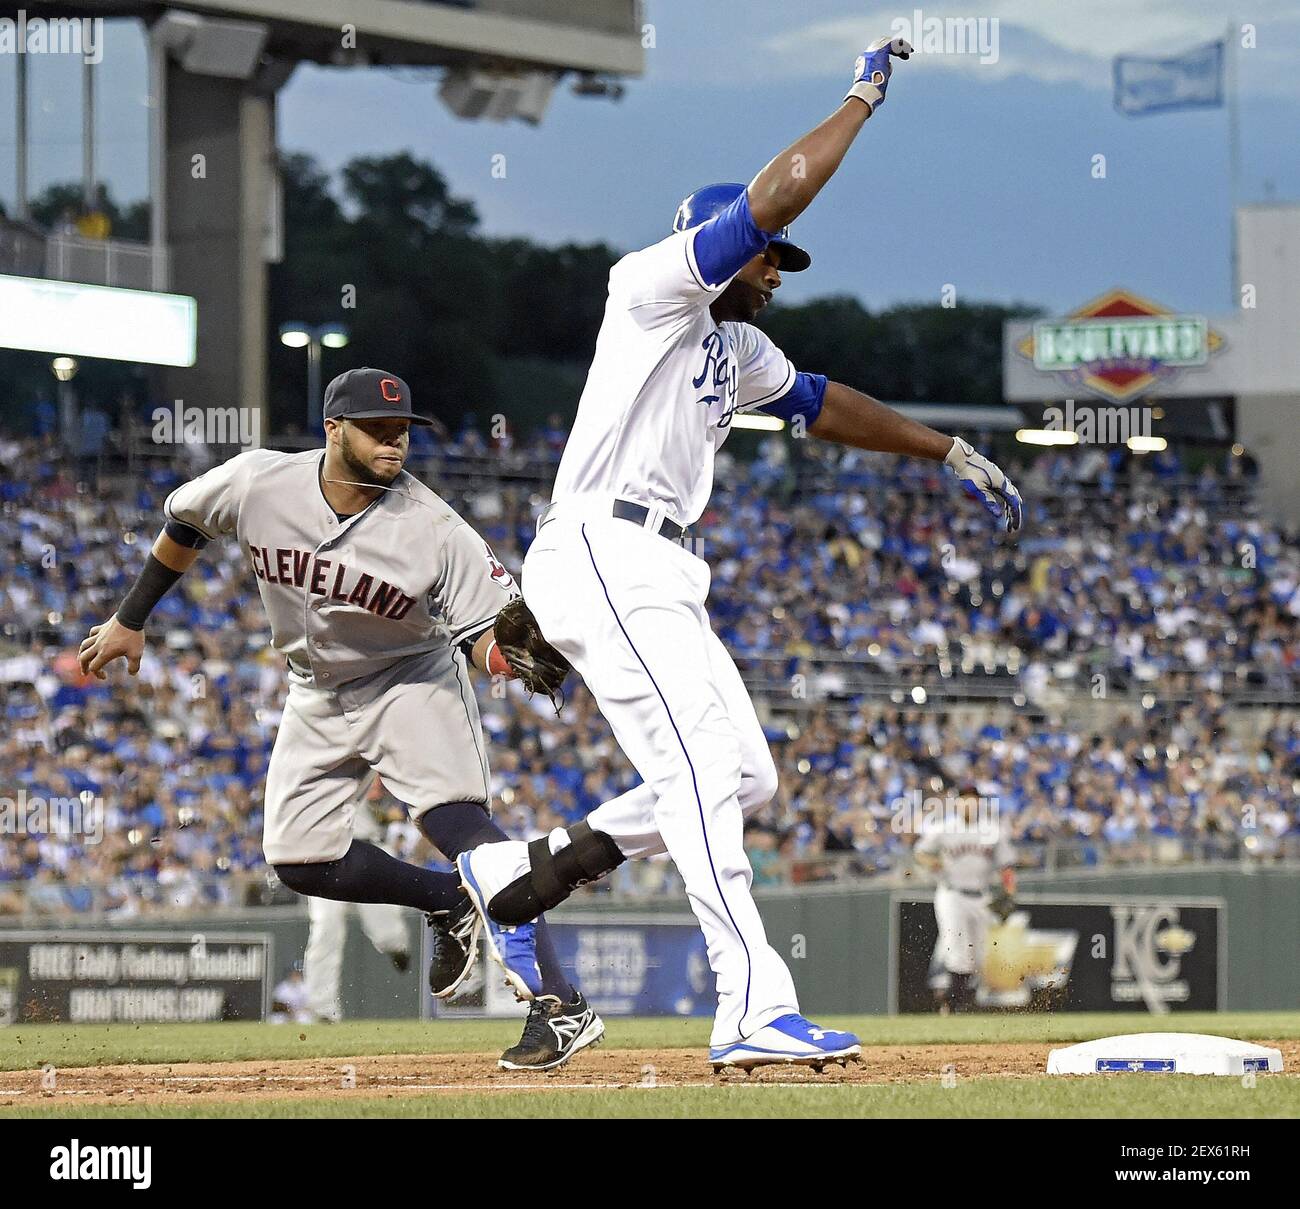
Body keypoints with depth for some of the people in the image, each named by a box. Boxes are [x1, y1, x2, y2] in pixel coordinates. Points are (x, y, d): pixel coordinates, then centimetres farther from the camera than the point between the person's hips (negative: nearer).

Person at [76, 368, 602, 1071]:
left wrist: (508, 652, -52)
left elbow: (486, 633, -27)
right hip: (317, 693, 5)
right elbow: (184, 525, 1)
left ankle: (559, 1006, -33)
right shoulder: (257, 483, -20)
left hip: (412, 681, -5)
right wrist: (131, 620, 9)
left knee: (456, 820, -27)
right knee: (300, 860, -1)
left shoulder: (434, 529, -28)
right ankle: (449, 905, 24)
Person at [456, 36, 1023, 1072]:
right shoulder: (651, 286, -3)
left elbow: (819, 402, 38)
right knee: (703, 764, -20)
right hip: (603, 552, -10)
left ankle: (529, 866, 16)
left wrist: (948, 452, 35)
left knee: (745, 778, 7)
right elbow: (775, 196, -13)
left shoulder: (736, 346, 25)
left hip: (662, 577, 10)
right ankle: (756, 1009, -29)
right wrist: (865, 96, -2)